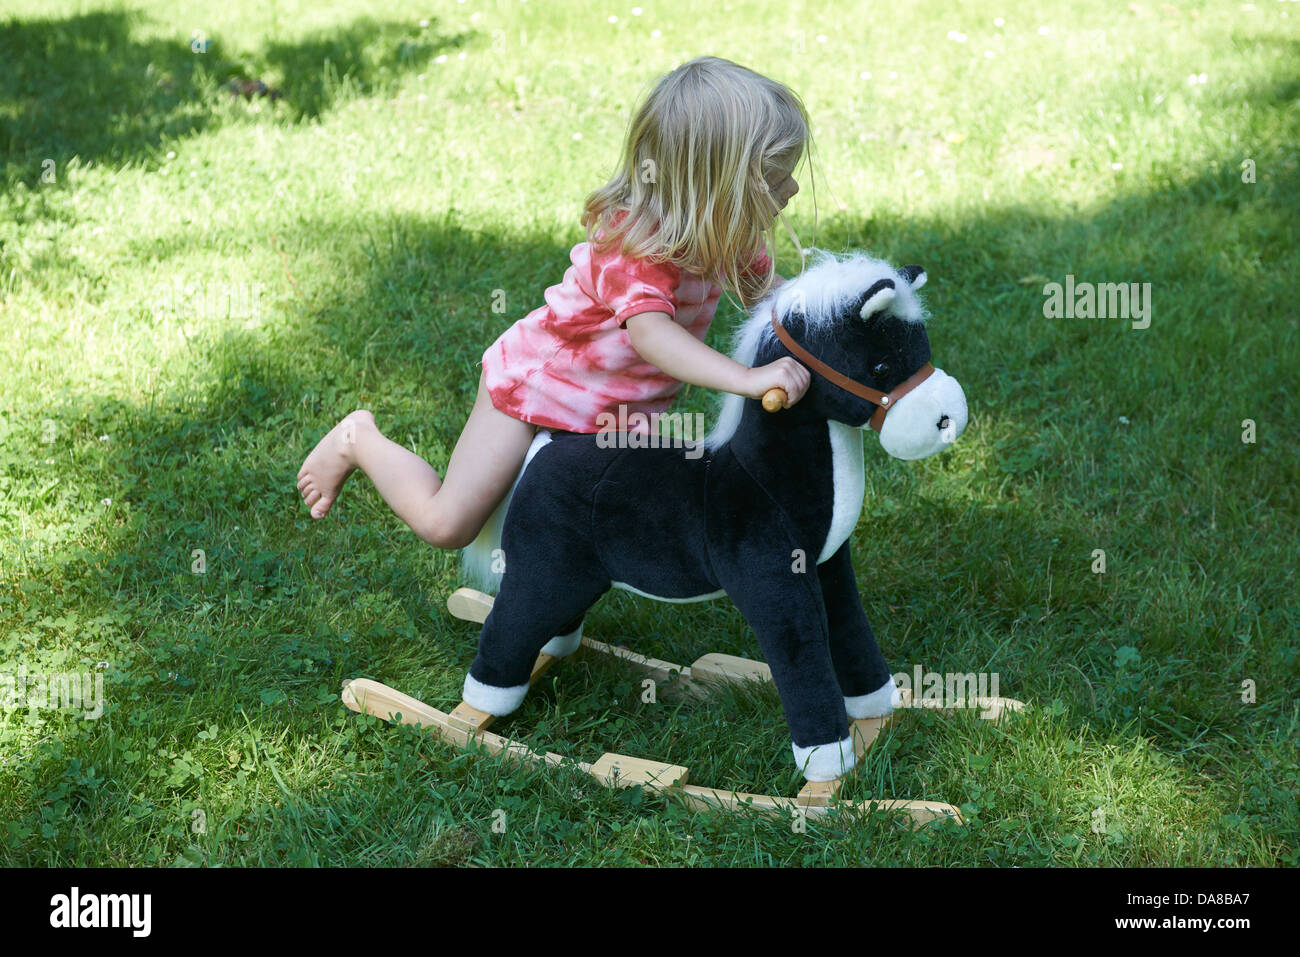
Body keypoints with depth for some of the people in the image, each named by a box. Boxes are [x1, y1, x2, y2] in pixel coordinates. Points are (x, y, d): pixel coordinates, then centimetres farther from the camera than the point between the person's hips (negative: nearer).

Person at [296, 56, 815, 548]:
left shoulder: (721, 234, -8)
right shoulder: (636, 248, -37)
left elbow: (766, 287, 8)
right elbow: (650, 332, -53)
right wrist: (748, 379, -63)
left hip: (614, 402, 8)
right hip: (534, 382, -8)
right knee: (446, 525, -7)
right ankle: (360, 441, 18)